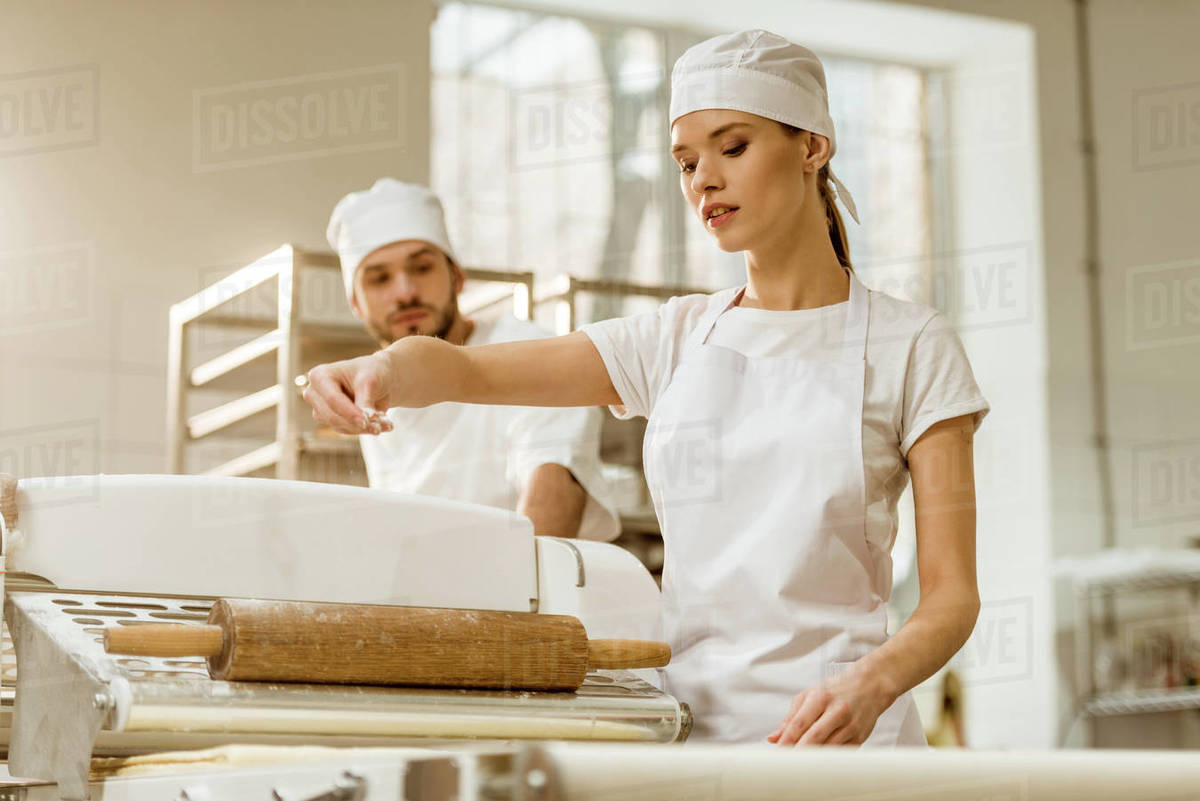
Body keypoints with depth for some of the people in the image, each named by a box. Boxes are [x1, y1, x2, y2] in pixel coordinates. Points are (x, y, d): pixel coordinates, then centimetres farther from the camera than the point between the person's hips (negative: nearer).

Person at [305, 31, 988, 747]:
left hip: (833, 733, -4)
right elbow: (463, 370, 3)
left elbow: (952, 595, -1)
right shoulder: (675, 339, 14)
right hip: (686, 723, 4)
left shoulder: (909, 345, 4)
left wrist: (870, 685, -22)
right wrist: (382, 370, -21)